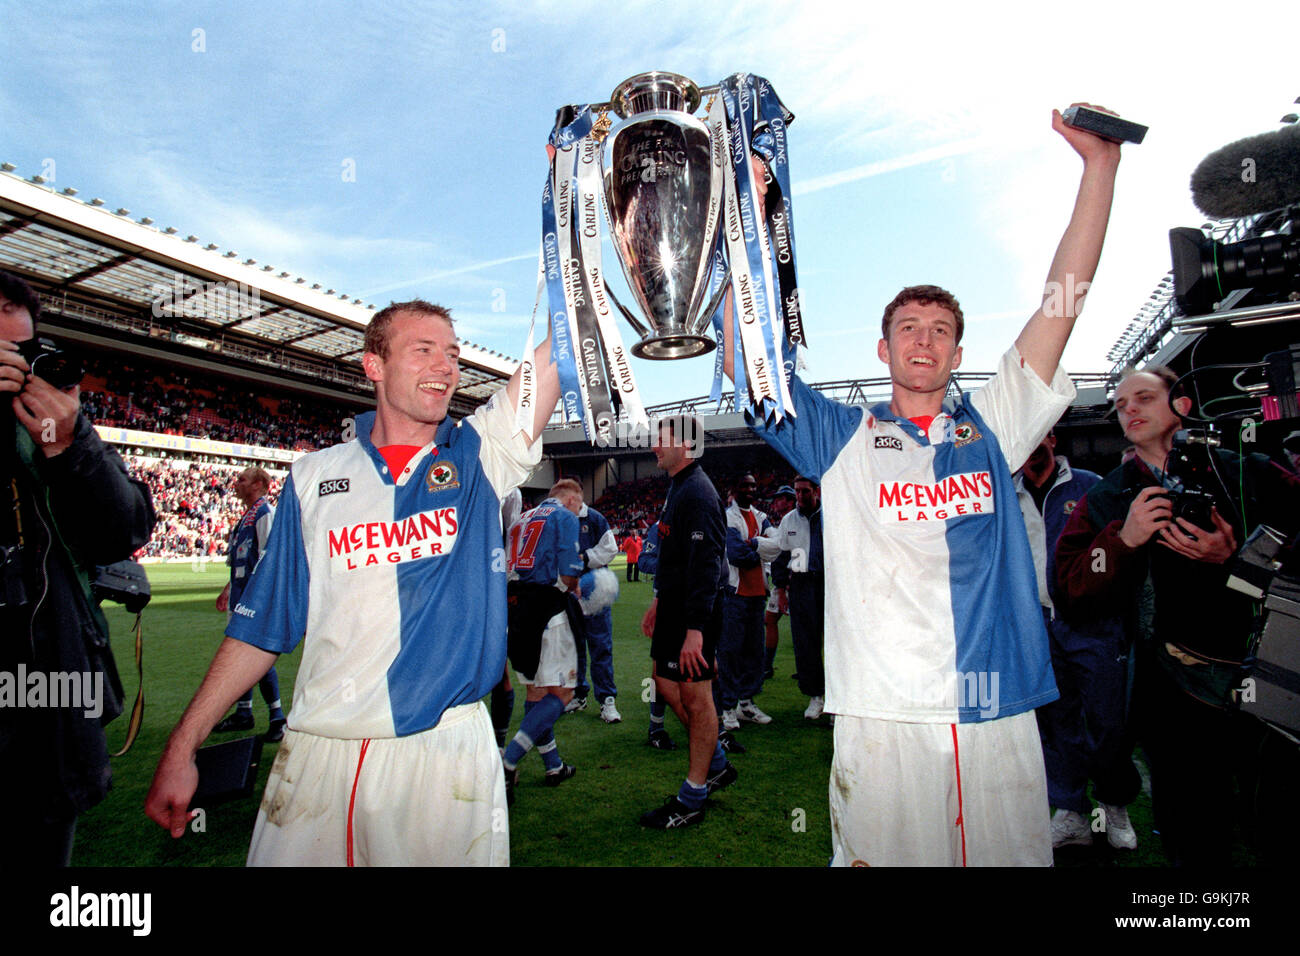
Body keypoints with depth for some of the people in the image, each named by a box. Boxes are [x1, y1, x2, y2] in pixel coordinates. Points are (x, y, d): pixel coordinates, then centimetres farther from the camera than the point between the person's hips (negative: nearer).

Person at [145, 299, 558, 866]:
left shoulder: (481, 455, 3)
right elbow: (262, 624, 8)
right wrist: (180, 748, 6)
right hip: (318, 754, 2)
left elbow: (555, 348, -7)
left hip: (449, 754, -1)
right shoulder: (315, 477, 6)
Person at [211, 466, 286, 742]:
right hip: (240, 592, 10)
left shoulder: (265, 513, -12)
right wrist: (229, 589, 26)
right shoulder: (247, 515, 19)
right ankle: (243, 713, 27)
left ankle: (277, 717, -3)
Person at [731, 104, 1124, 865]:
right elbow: (745, 367, -6)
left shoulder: (992, 427, 10)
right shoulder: (842, 438, 4)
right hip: (884, 718, -2)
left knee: (1012, 855, 13)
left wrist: (1100, 165, 5)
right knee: (882, 857, 5)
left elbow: (1063, 304, 7)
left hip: (1001, 717, 3)